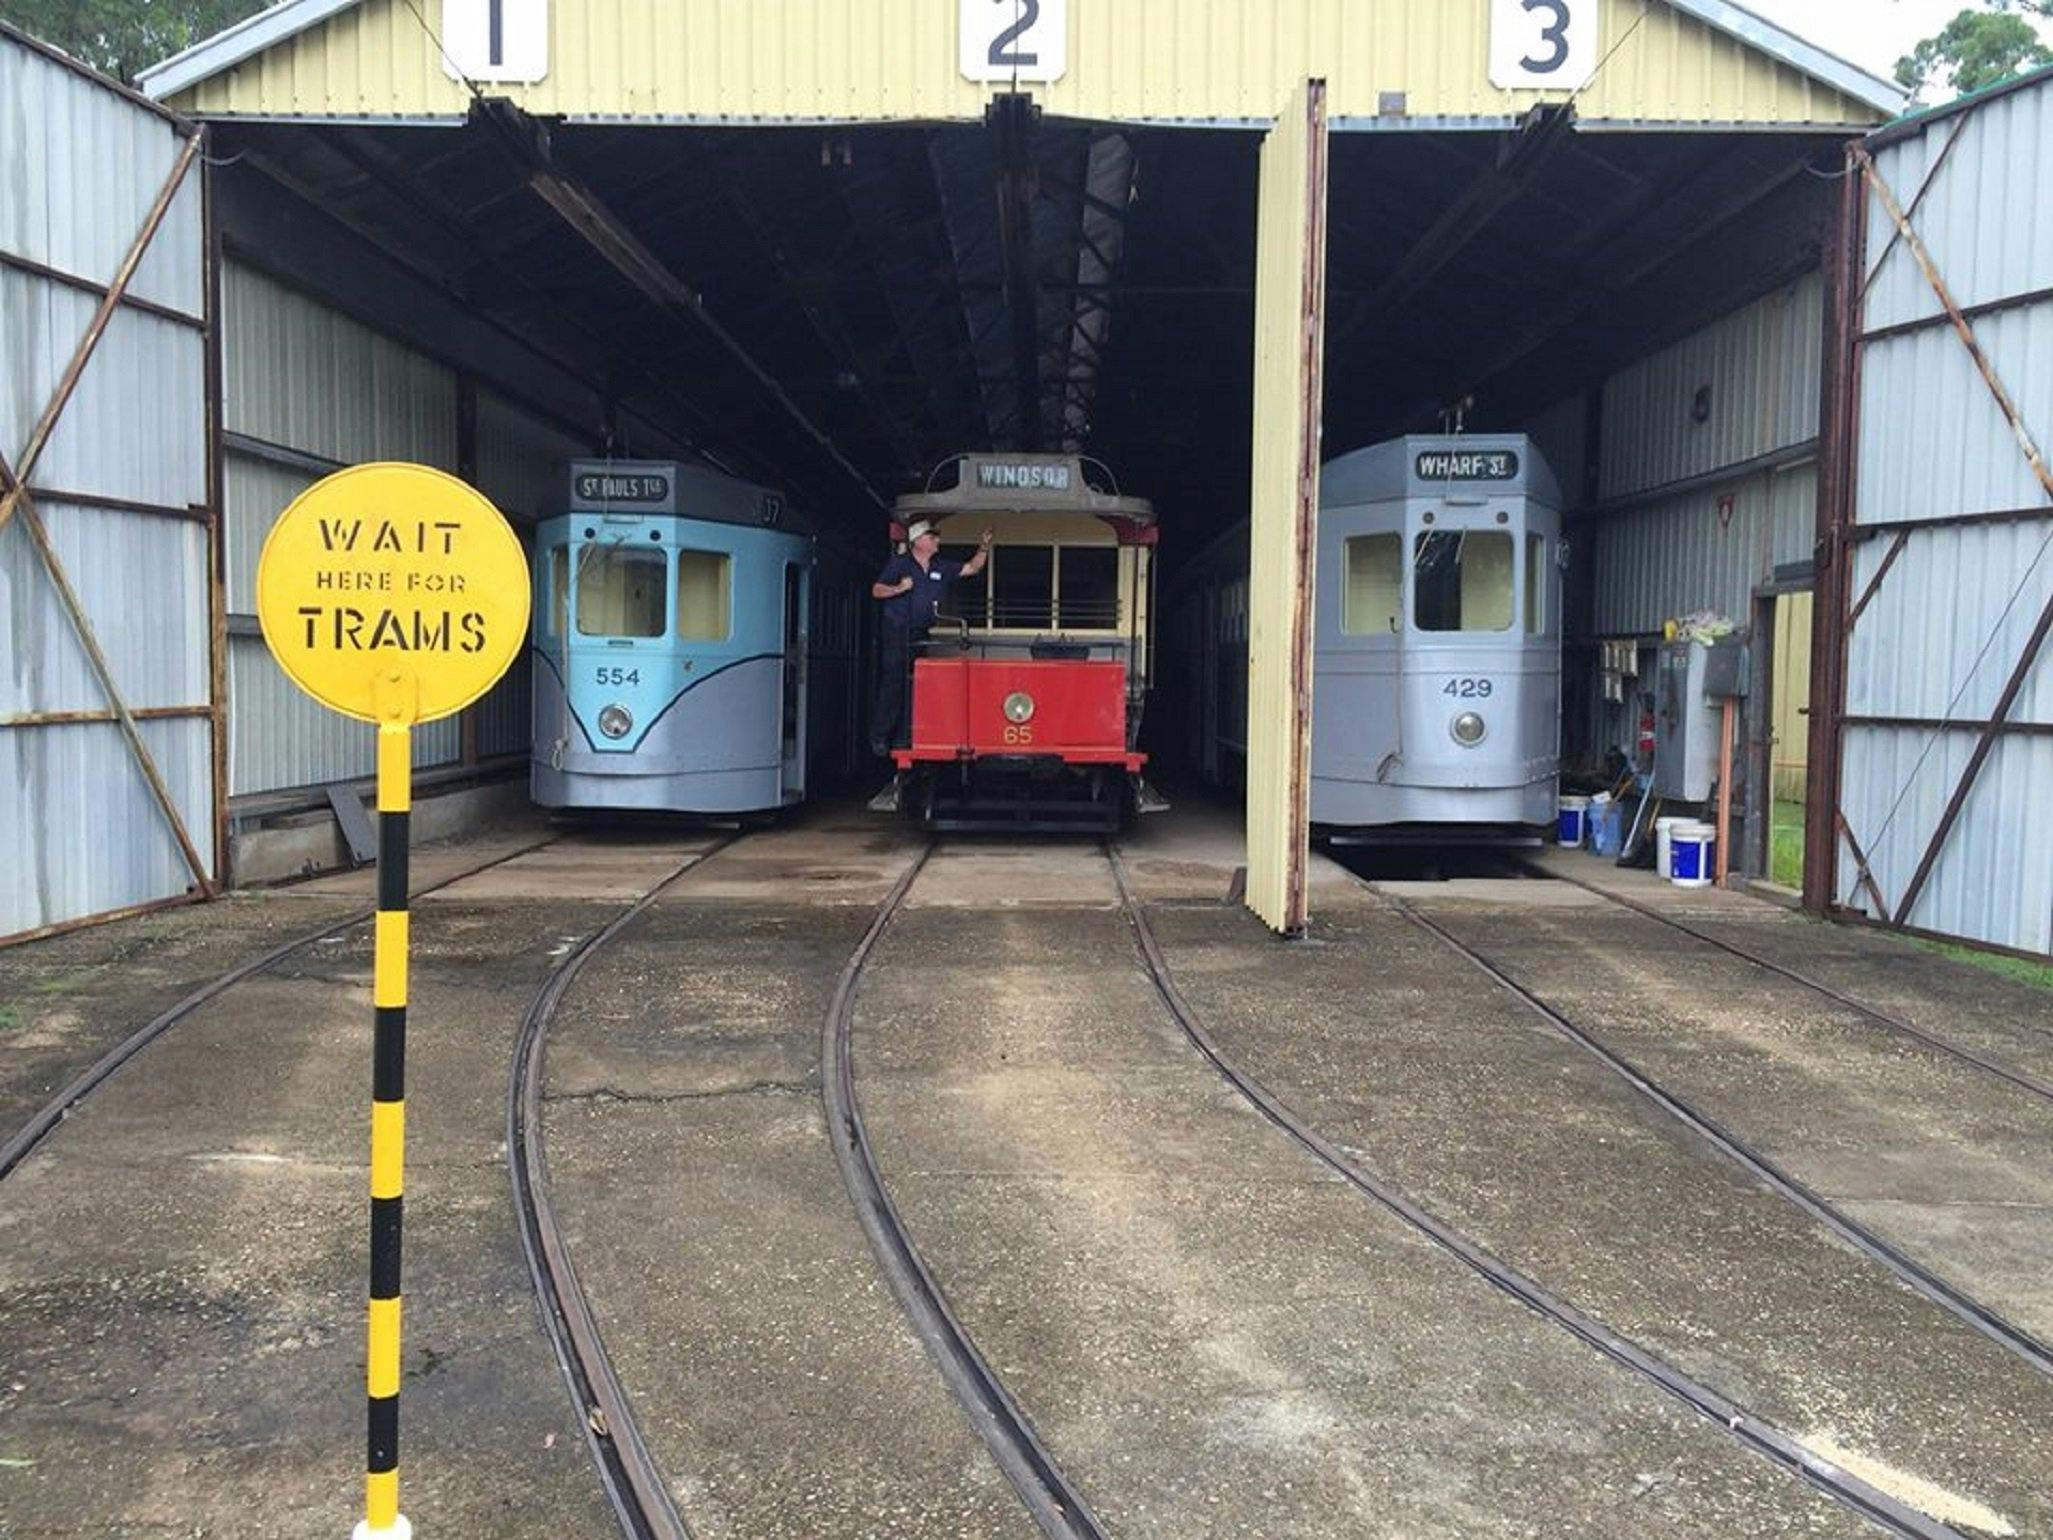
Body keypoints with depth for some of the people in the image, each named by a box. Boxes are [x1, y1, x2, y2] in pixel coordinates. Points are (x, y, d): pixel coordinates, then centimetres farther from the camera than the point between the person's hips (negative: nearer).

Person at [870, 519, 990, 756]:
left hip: (920, 634, 6)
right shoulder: (899, 563, -3)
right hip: (896, 632, -6)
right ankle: (879, 737, -1)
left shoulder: (941, 567, 12)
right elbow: (876, 590, -5)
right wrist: (899, 588, -20)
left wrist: (984, 548, 0)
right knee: (892, 684, -8)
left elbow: (972, 568, 14)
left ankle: (902, 737, 11)